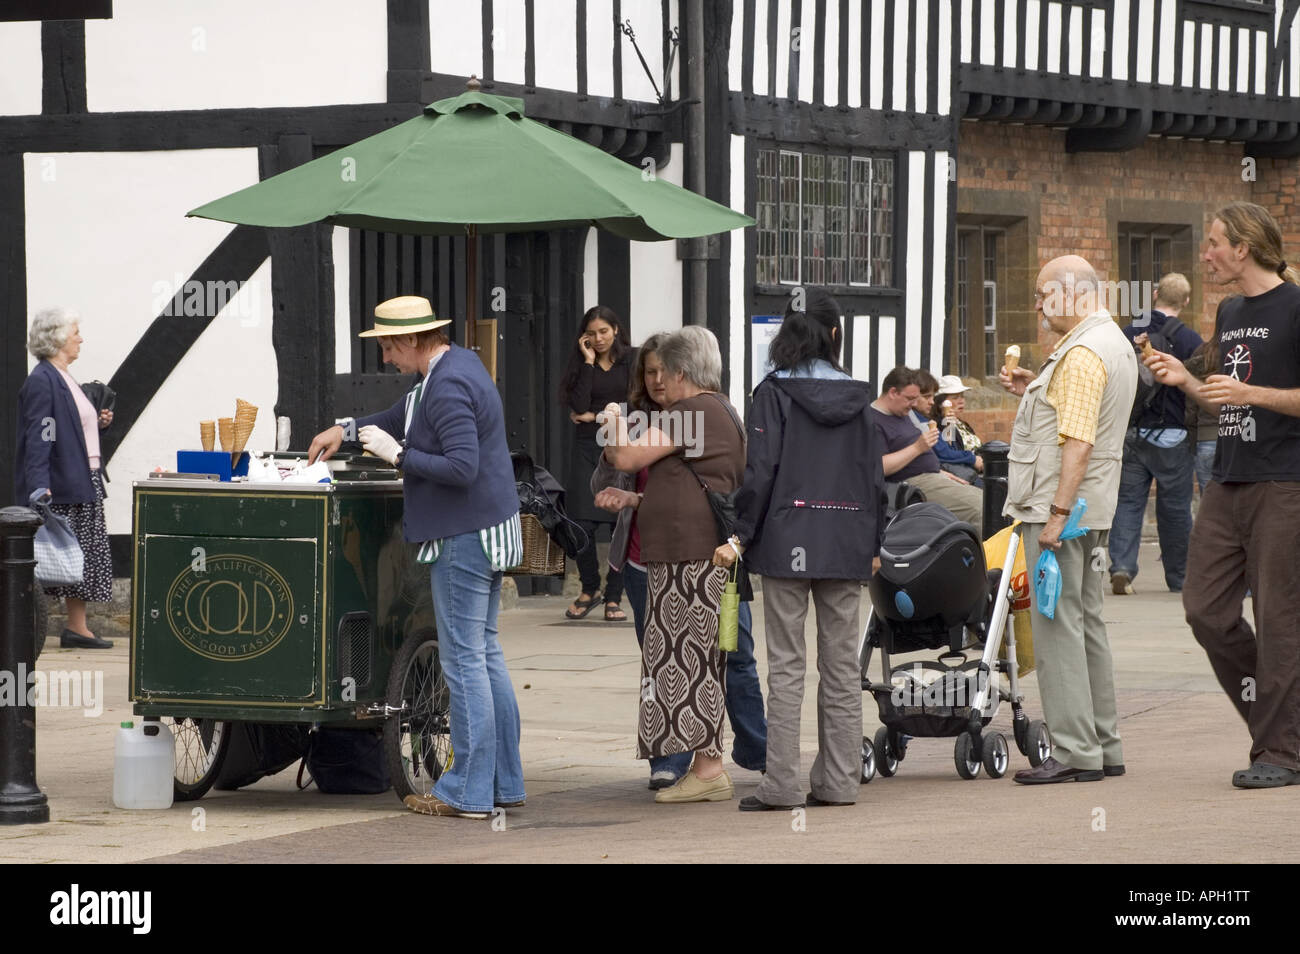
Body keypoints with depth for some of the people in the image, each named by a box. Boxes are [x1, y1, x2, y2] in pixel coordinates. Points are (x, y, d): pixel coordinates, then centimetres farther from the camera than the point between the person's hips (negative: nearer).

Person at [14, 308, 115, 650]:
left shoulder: (64, 379, 16)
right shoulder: (41, 381, -13)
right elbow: (37, 438, -21)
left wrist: (99, 423, 10)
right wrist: (38, 487, -27)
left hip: (83, 485, 10)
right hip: (59, 488, -10)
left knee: (85, 558, 9)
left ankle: (78, 628, 13)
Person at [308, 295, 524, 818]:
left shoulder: (449, 387, -20)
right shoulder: (460, 363, 12)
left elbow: (462, 467, -27)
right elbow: (409, 413, 28)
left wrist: (398, 454, -18)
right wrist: (346, 428, 23)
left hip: (465, 539, -10)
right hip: (488, 529, 10)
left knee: (464, 659, -5)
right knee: (485, 652, 14)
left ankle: (468, 791, -1)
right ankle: (504, 780, 19)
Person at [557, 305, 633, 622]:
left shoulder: (632, 359, 4)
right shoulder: (580, 362, 10)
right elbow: (579, 406, -6)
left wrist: (596, 416, -3)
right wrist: (588, 362, -5)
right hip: (588, 448, 2)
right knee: (583, 523, -7)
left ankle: (614, 597, 4)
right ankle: (590, 589, 14)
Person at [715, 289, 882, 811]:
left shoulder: (776, 392, -5)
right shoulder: (856, 397, 6)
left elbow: (761, 470, -11)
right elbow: (874, 475, 9)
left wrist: (739, 536, -6)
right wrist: (873, 543, 18)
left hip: (788, 539, -4)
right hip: (846, 543, 4)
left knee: (786, 665, -2)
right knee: (842, 664, 8)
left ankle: (782, 783, -4)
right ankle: (838, 780, 9)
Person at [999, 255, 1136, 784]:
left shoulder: (1081, 354, -17)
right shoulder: (1114, 342, 16)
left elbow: (1078, 442, -24)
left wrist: (1057, 513, -25)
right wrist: (1035, 392, 15)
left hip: (1059, 503, -11)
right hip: (1090, 509, 11)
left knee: (1058, 625, -9)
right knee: (1085, 622, 15)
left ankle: (1074, 752, -10)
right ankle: (1104, 746, 19)